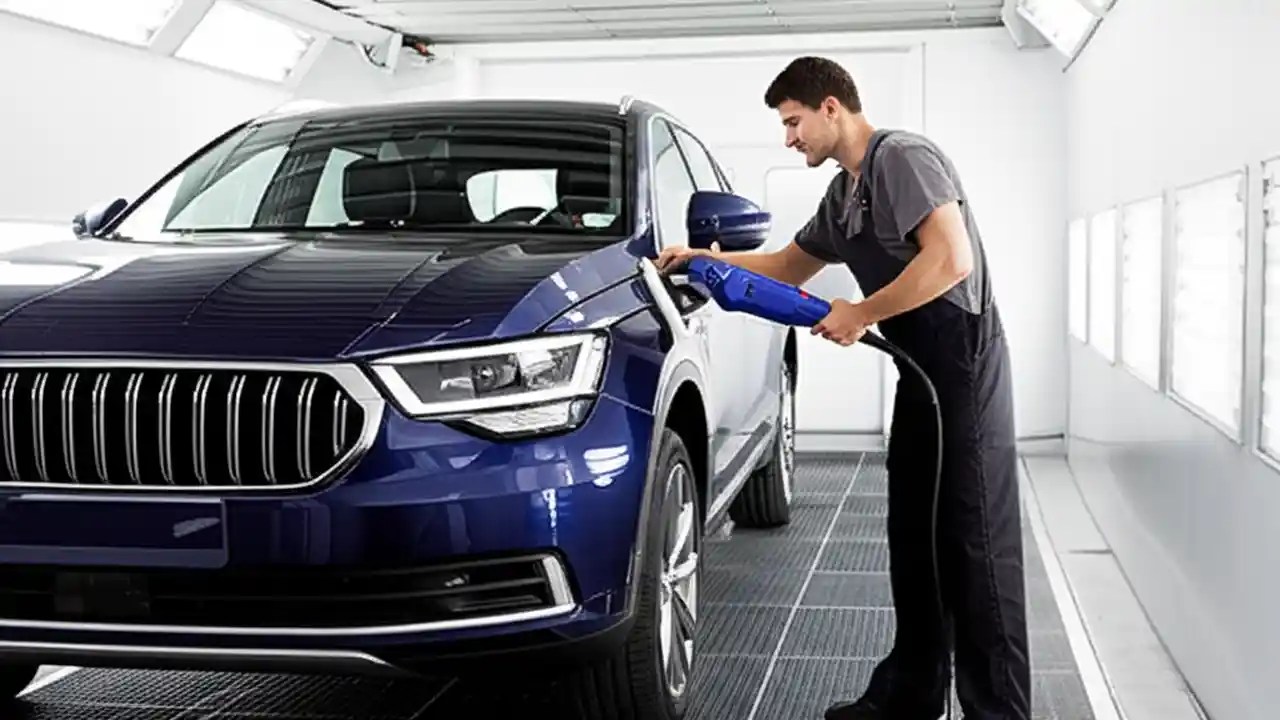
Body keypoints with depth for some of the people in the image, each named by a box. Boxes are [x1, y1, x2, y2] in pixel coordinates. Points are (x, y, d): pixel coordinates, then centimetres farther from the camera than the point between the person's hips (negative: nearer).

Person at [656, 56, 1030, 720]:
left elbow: (951, 260, -22)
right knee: (913, 538, 13)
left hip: (964, 366, -10)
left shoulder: (904, 158, -10)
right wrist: (706, 257, 23)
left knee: (977, 541, -8)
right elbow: (789, 266, 33)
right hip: (921, 373, 10)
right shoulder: (842, 196, 18)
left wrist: (860, 315, -14)